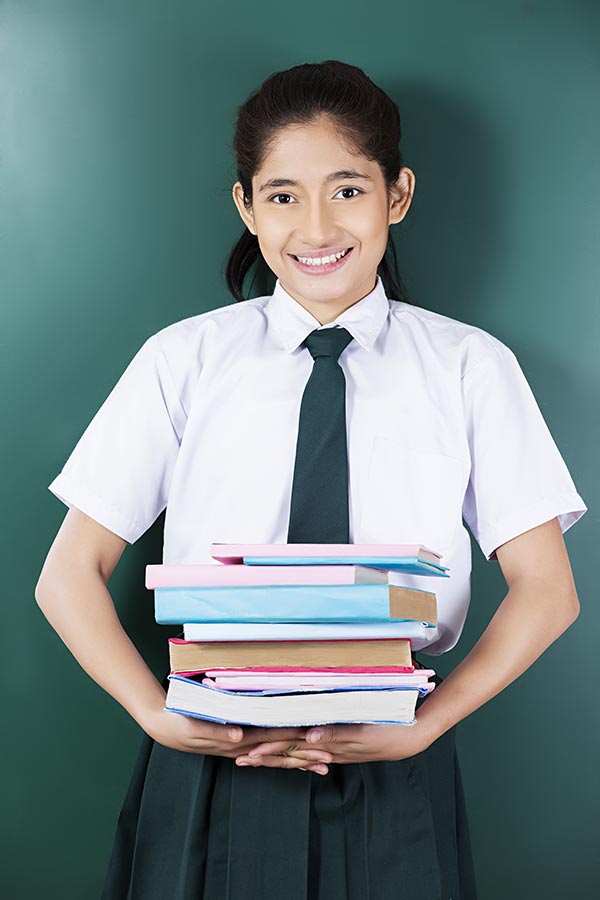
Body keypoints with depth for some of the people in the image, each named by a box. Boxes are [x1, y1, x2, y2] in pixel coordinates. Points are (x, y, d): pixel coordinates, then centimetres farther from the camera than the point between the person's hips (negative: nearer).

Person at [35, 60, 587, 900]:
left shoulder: (471, 367, 2)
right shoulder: (182, 360, 2)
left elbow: (546, 589, 1)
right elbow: (69, 578, 2)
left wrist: (424, 725, -12)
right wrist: (160, 718, -13)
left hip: (393, 783, 0)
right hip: (213, 776, 0)